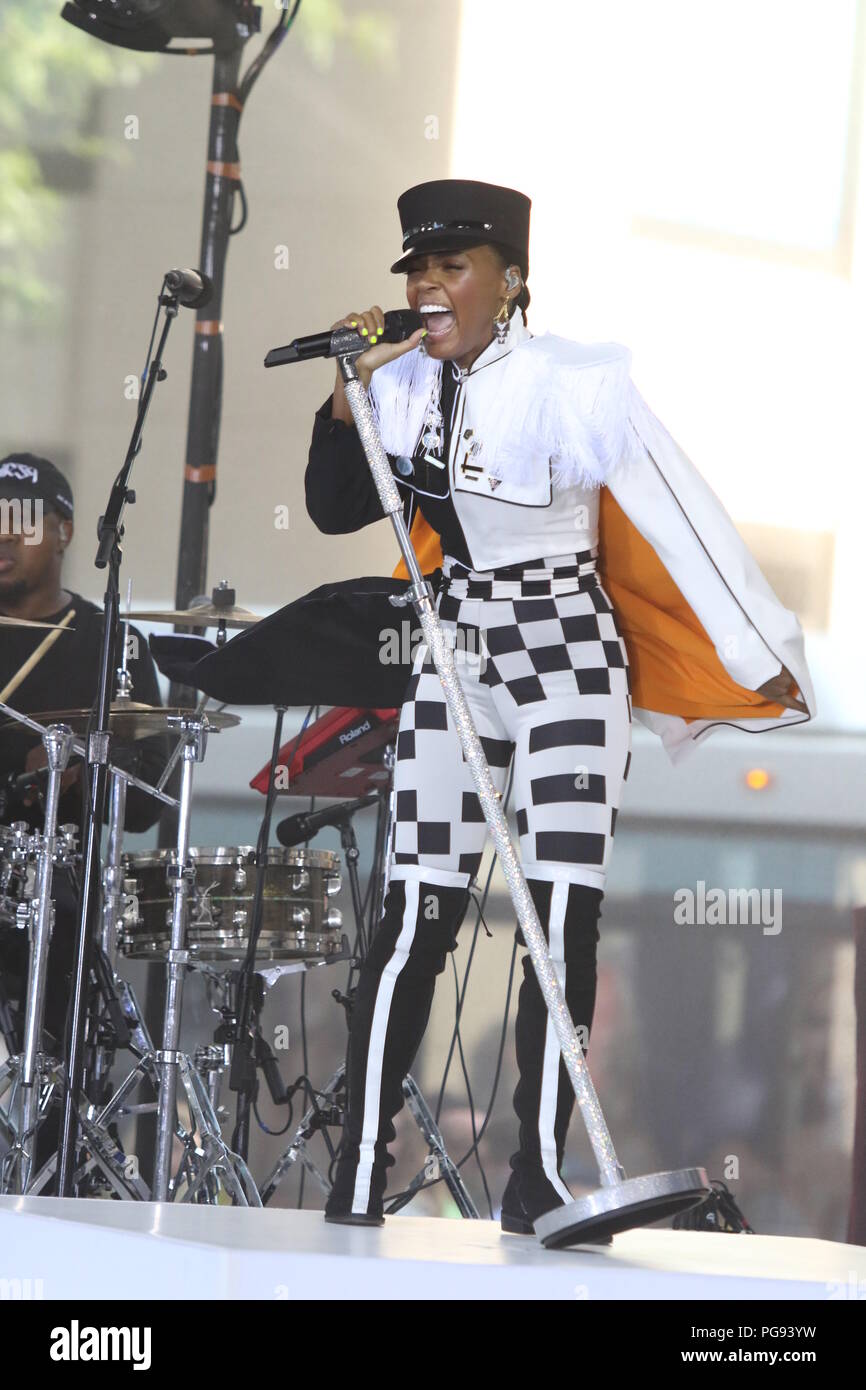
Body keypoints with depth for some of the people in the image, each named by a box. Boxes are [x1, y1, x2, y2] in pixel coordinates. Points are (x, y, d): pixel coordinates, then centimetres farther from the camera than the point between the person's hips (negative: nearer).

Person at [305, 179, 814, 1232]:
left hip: (567, 662, -4)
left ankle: (536, 1176, -1)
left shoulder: (570, 383, -15)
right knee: (416, 918, -1)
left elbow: (680, 519, -12)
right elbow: (337, 511, 10)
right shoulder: (410, 385, 2)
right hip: (456, 660, 4)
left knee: (563, 923, -8)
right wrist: (349, 394, -6)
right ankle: (357, 1178, 2)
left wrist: (762, 661, -10)